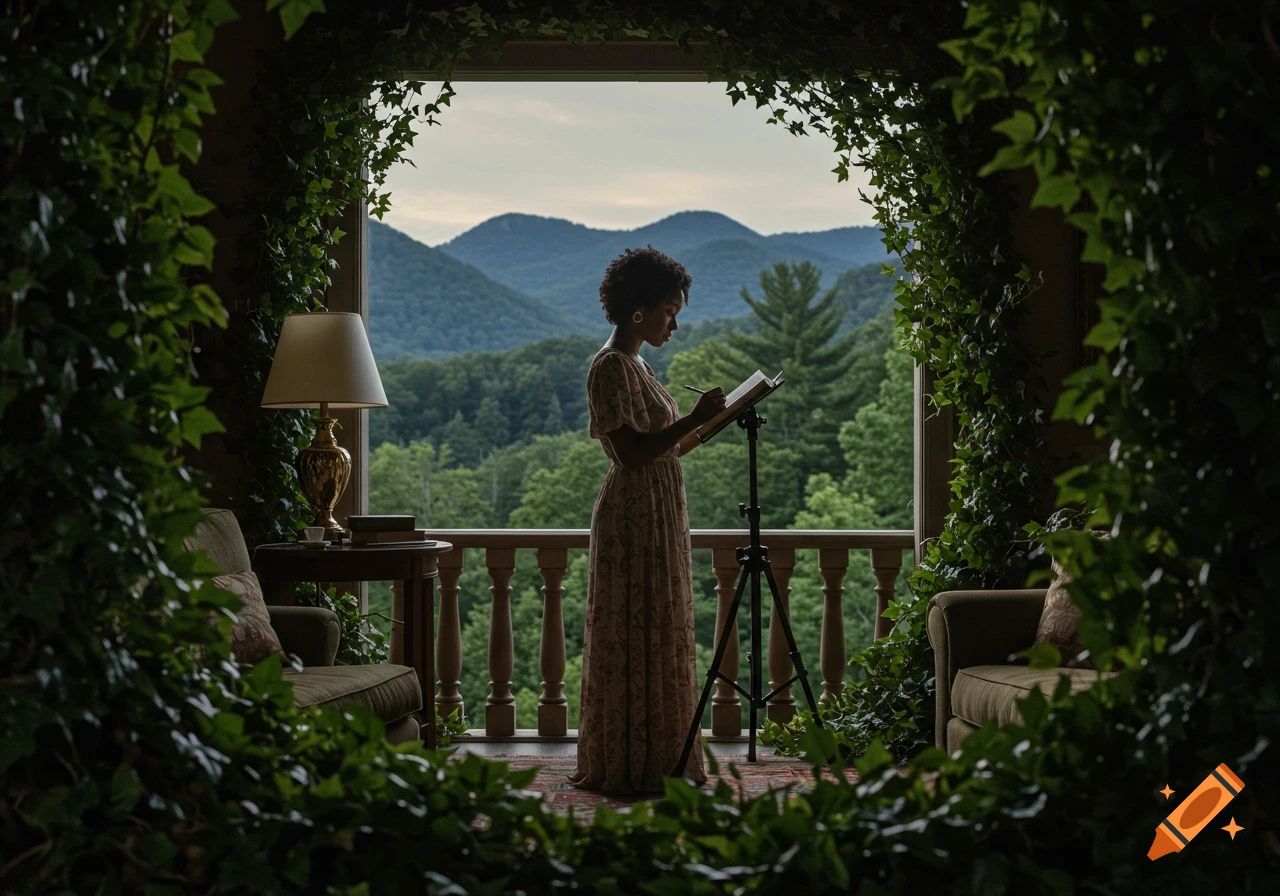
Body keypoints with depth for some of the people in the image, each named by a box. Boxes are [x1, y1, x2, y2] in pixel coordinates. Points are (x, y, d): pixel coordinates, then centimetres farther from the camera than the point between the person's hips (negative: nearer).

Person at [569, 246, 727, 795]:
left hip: (659, 518, 10)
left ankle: (657, 762, 20)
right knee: (633, 641, -4)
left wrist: (709, 423, 8)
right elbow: (633, 452, -22)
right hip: (634, 519, -10)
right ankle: (624, 767, 3)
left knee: (660, 639, 12)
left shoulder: (636, 365, 16)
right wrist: (694, 418, -22)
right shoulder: (610, 368, -14)